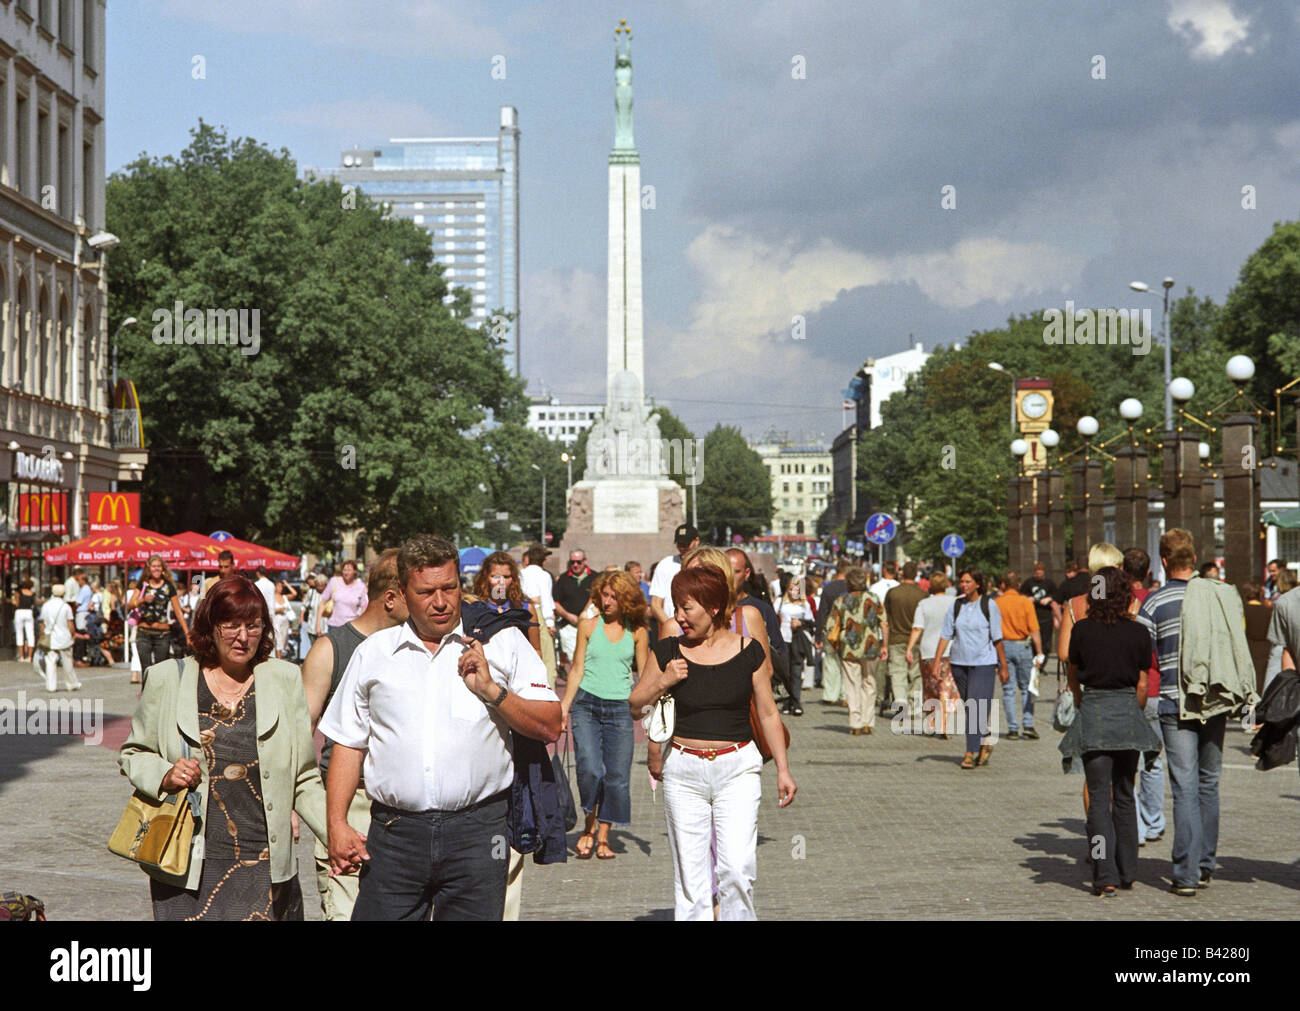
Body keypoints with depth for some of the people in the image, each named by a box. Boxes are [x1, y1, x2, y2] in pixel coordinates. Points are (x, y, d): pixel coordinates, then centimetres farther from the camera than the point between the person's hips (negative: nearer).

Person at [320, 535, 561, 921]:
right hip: (394, 832, 1)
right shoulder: (372, 653, 11)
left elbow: (549, 727, 1)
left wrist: (490, 689, -11)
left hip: (477, 831, -1)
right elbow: (348, 744, 14)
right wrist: (337, 824, 5)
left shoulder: (503, 643, 5)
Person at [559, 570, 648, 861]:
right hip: (587, 705, -1)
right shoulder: (589, 625, 4)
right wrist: (564, 705, 2)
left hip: (620, 708, 1)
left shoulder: (637, 632, 5)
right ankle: (589, 827, 7)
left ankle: (603, 836, 11)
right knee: (589, 769, -15)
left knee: (617, 775, -2)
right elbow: (577, 670, 7)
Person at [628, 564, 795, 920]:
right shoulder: (667, 651, 2)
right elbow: (633, 705, 9)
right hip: (683, 771, 1)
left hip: (737, 770, -1)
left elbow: (768, 713, 8)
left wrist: (783, 769, 7)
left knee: (737, 868, -13)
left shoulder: (749, 651, 0)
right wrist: (662, 682, -9)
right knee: (689, 875, 2)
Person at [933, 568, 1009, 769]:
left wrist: (1003, 667, 1)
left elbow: (997, 638, 0)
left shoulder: (989, 605, -3)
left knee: (976, 708, -12)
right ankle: (987, 743, 32)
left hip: (983, 663, -4)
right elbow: (945, 635, 7)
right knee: (969, 708, 11)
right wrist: (936, 663, 1)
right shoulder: (956, 606, 6)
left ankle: (970, 753, -10)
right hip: (959, 662, 4)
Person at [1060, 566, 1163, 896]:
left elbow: (1072, 675, 11)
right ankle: (1127, 872, 20)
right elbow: (1142, 685, 4)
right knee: (1125, 796, 14)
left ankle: (1105, 877, -8)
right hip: (1128, 711, 2)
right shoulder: (1138, 633, -1)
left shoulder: (1082, 630, -4)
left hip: (1094, 711, -2)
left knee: (1099, 798, -1)